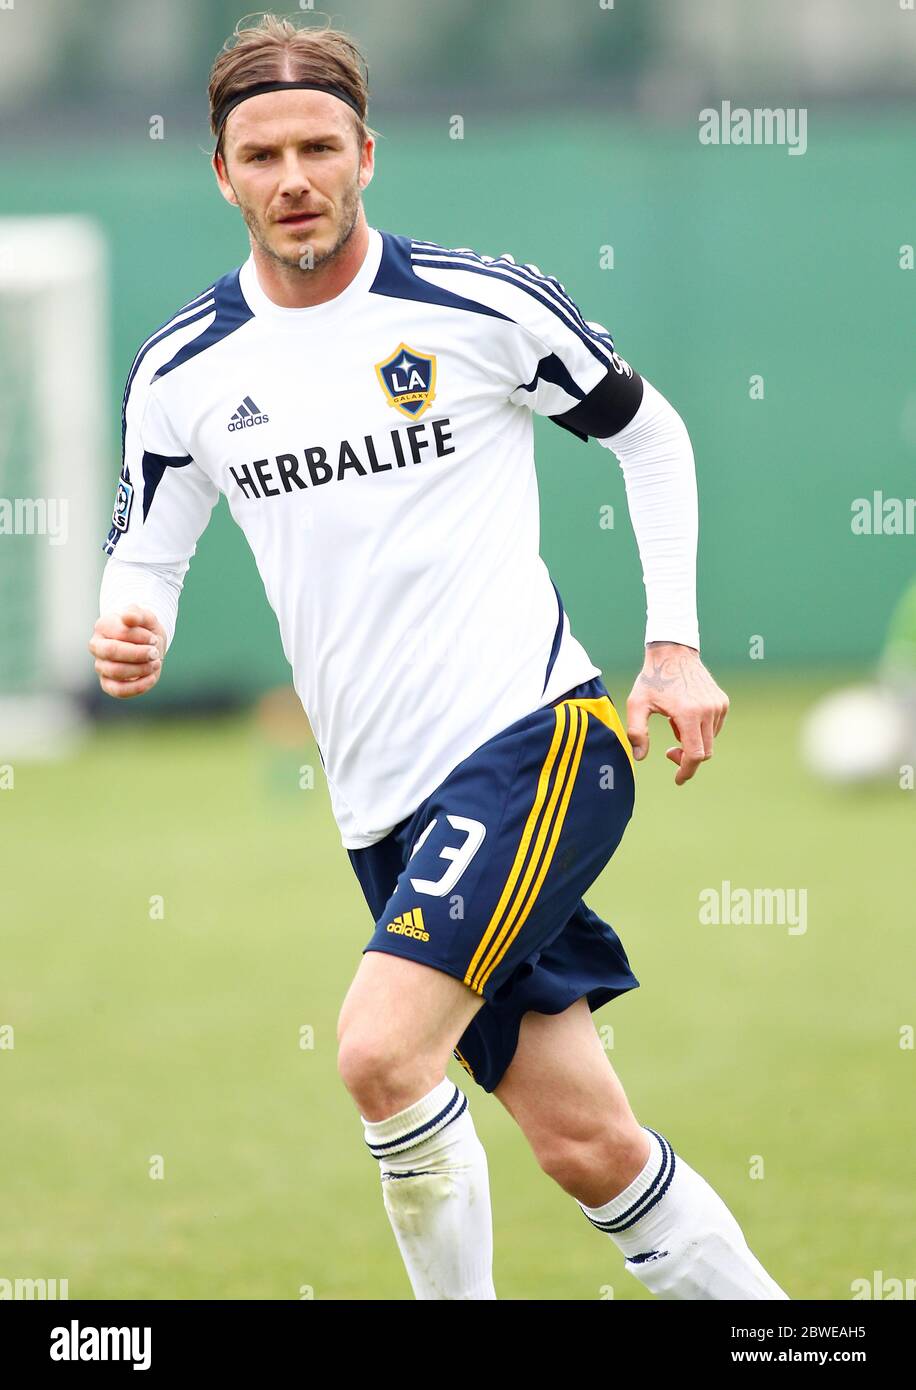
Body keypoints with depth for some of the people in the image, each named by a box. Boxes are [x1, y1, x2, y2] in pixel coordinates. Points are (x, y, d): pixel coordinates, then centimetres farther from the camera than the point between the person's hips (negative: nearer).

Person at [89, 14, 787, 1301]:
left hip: (539, 733, -4)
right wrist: (132, 630, -7)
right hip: (387, 808, 4)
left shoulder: (481, 305, -4)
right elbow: (145, 546, 17)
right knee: (583, 1141, 2)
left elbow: (648, 430, 9)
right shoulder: (182, 371, 5)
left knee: (382, 1051, -23)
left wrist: (676, 641, 3)